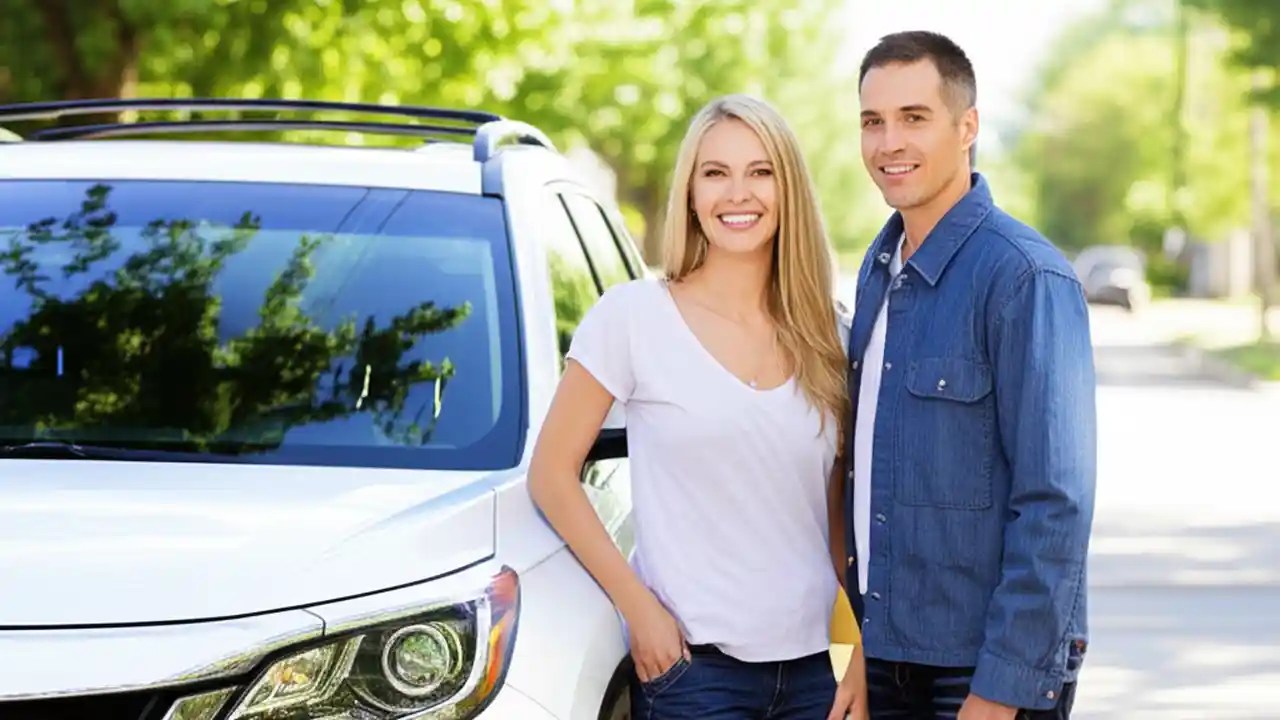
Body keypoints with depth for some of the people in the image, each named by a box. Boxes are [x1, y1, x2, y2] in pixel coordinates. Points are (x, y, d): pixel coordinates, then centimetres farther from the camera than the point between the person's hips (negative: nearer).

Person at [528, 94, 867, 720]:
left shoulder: (827, 336, 7)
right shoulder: (633, 315, -4)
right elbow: (551, 474, -3)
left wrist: (867, 657, 0)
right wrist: (637, 605, -10)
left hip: (810, 667, 4)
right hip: (691, 663, -3)